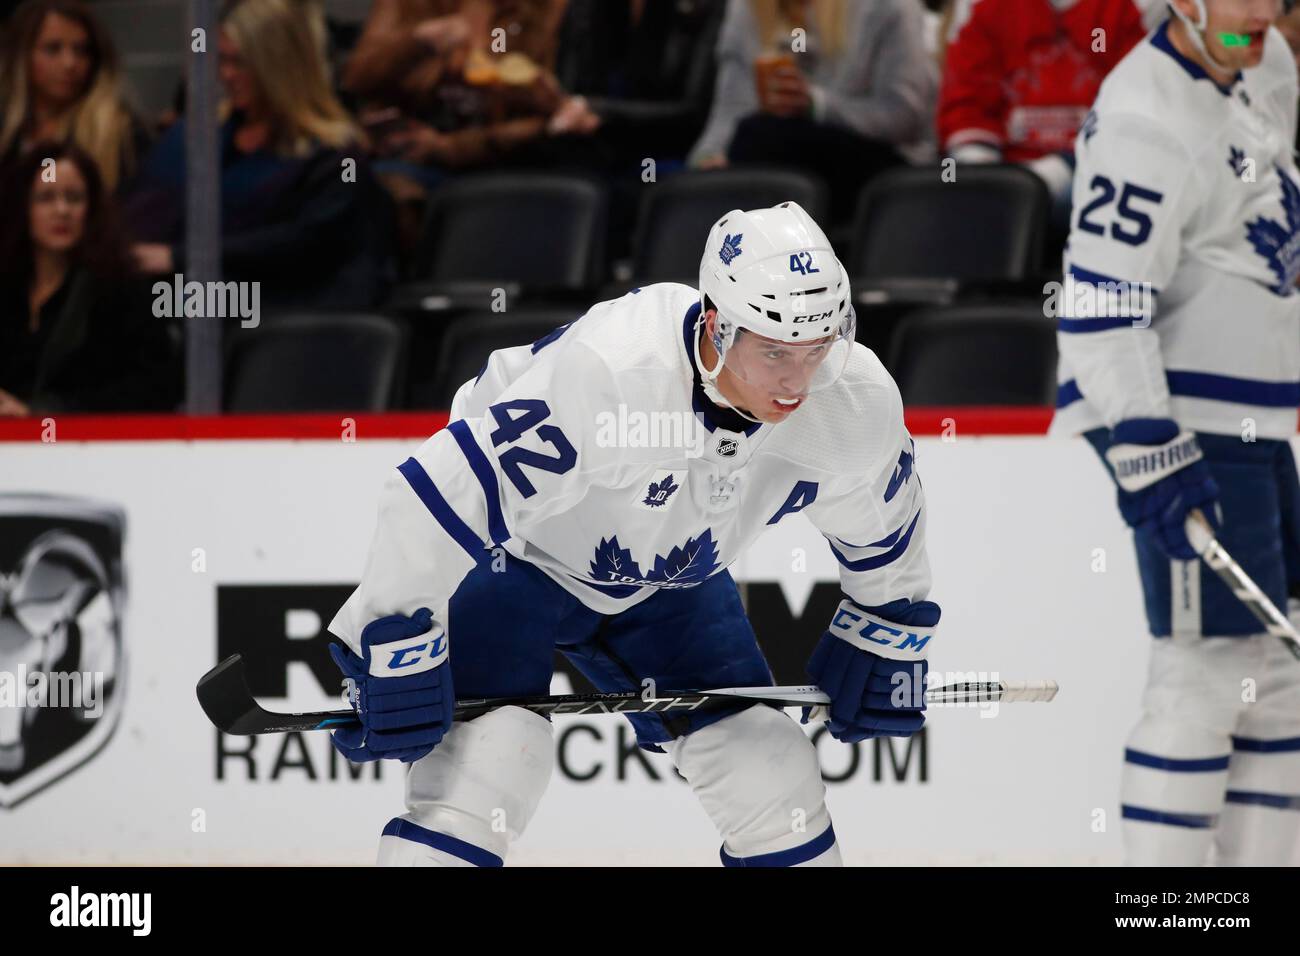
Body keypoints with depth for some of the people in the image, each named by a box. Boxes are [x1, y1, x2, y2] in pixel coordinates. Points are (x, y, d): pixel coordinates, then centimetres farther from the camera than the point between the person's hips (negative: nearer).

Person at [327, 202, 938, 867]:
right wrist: (398, 651, -29)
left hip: (670, 581, 5)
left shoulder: (856, 399, -23)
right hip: (511, 556, -5)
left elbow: (880, 514, 2)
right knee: (487, 761, -23)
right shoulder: (605, 372, -40)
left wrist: (885, 635, 10)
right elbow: (432, 500, -35)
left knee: (773, 775, 1)